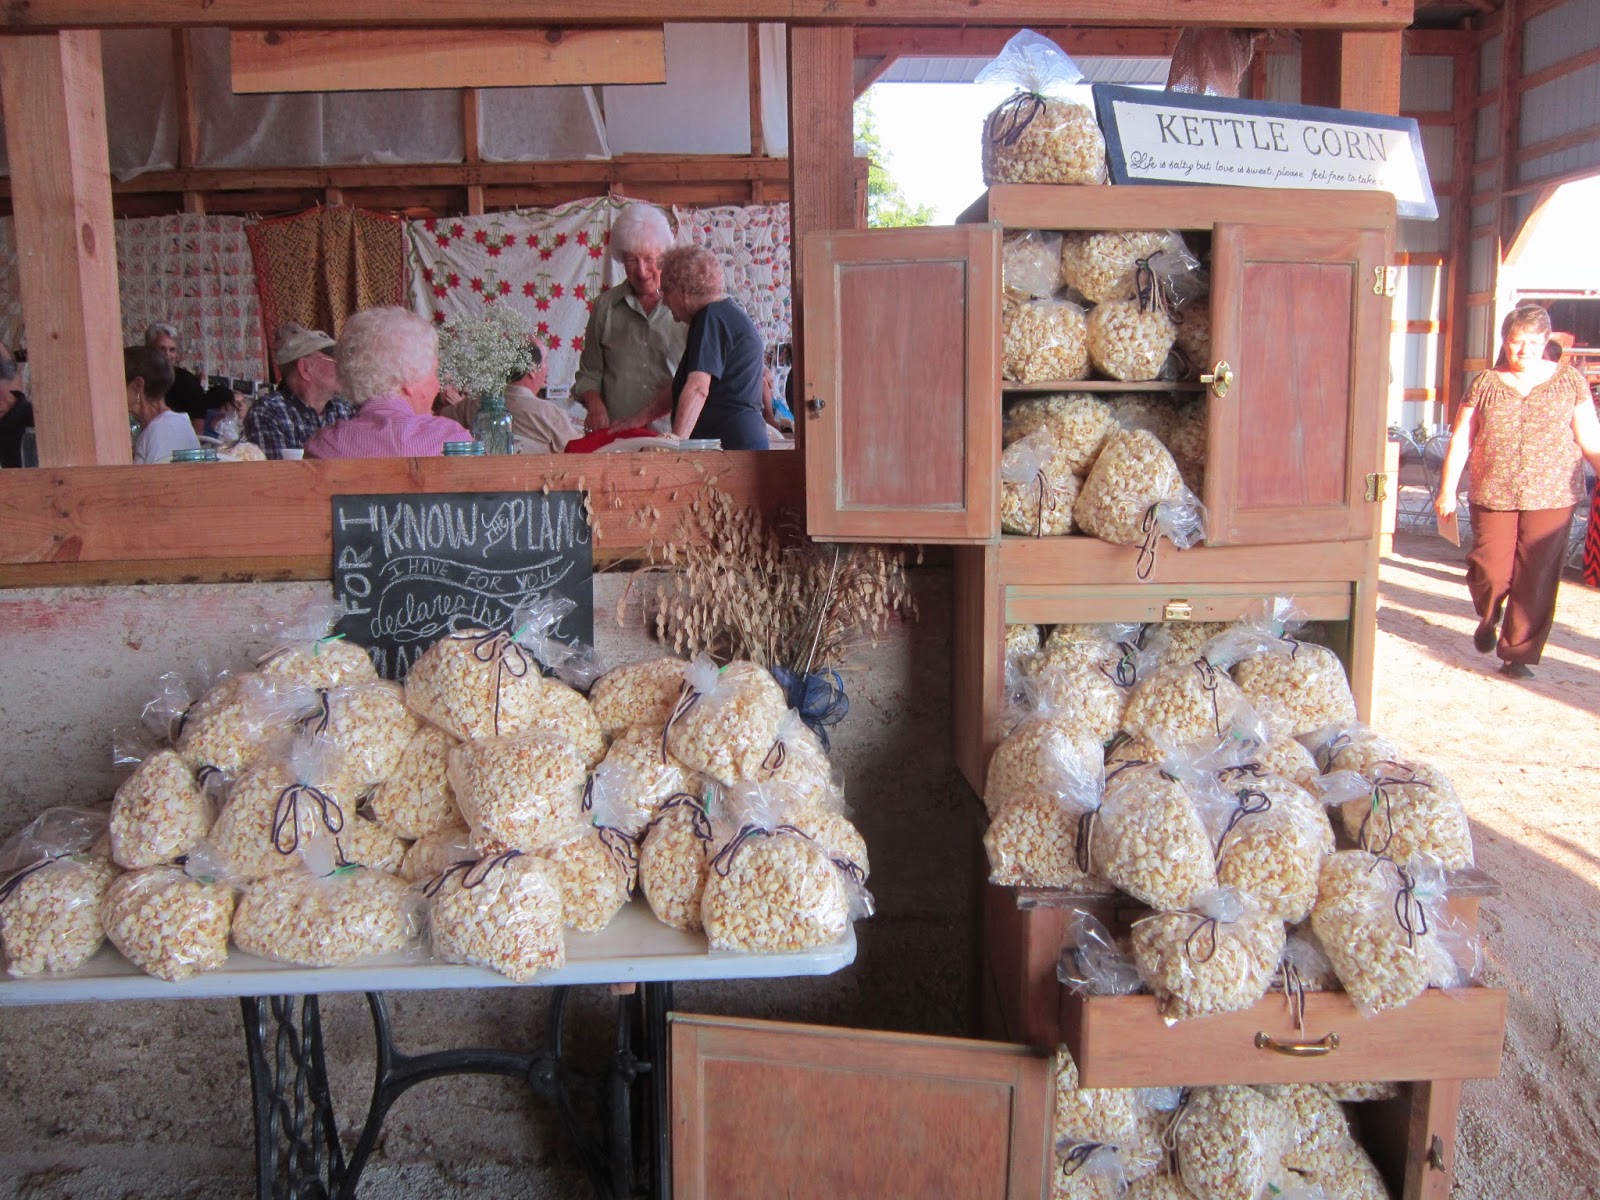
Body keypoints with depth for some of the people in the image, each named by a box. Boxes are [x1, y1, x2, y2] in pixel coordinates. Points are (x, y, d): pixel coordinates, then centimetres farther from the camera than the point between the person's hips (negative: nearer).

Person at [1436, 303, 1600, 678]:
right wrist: (1447, 491, 0)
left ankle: (1517, 652, 12)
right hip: (1492, 495, 0)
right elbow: (1460, 440, 4)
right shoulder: (1485, 384, 5)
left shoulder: (1569, 381, 5)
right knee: (1489, 572, -3)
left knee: (1536, 578, -2)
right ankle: (1488, 618, 31)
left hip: (1551, 497, 0)